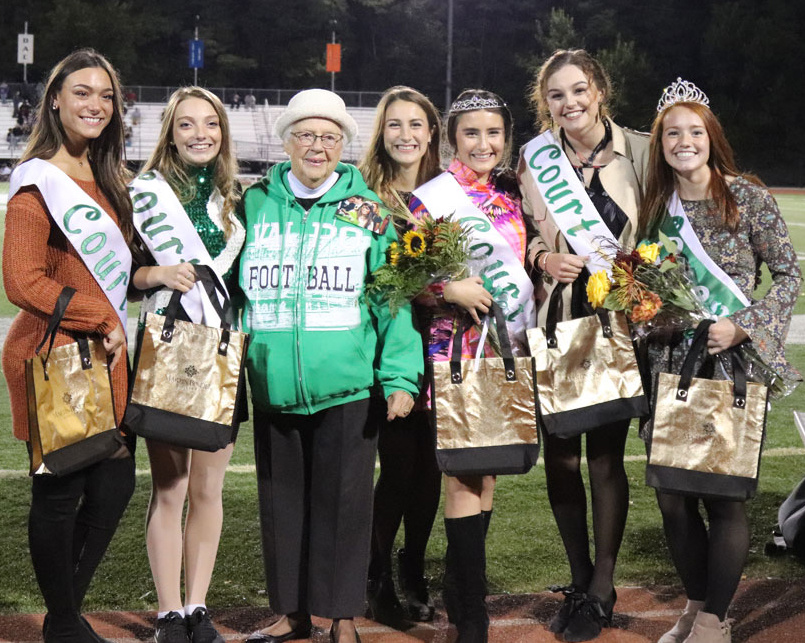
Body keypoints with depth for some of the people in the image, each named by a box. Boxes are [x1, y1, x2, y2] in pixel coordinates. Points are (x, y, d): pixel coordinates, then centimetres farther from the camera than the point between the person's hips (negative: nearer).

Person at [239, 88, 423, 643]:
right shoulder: (256, 204, 8)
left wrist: (400, 376, -8)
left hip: (346, 384, -2)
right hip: (274, 384, 3)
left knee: (342, 498, 3)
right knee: (282, 497, 11)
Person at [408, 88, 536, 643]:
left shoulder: (512, 196, 12)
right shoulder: (432, 197, -5)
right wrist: (448, 289, -22)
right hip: (457, 347, -6)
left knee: (487, 471, 10)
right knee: (466, 473, -7)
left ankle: (459, 591, 23)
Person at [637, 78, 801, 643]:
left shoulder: (748, 197, -5)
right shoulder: (656, 205, 8)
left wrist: (742, 327, -16)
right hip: (671, 365, 5)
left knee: (724, 496, -3)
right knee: (672, 495, 6)